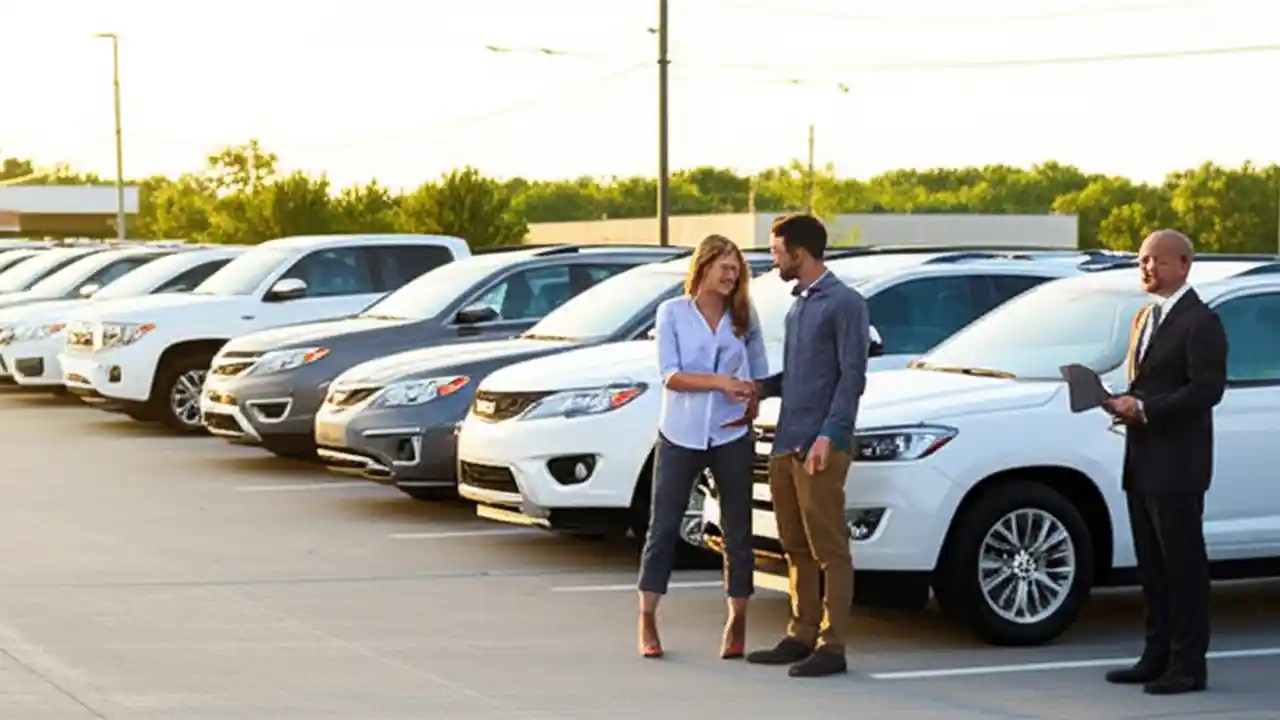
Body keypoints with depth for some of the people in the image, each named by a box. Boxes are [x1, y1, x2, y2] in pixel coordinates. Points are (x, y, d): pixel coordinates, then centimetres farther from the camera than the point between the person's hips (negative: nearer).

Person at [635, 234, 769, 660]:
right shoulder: (672, 312, -1)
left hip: (731, 437, 2)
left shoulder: (744, 317, 7)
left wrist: (752, 405, -4)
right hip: (680, 435, -2)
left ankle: (737, 623, 13)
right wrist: (720, 382, -22)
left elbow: (759, 371, 13)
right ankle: (647, 622, 7)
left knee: (737, 530, 5)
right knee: (663, 526, 1)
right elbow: (671, 375, -9)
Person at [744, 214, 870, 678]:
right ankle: (801, 636, 19)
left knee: (829, 550, -5)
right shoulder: (797, 307, 19)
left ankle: (832, 646, -4)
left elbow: (851, 377, -12)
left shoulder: (844, 304, -6)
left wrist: (828, 435, -19)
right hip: (785, 445, 8)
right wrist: (760, 389, 12)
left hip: (820, 447, -8)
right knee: (796, 549, 12)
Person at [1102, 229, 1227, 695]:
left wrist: (1144, 408, -20)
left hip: (1177, 466, -9)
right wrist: (1126, 404, 4)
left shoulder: (1200, 323, -10)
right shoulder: (1145, 319, 19)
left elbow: (1207, 389, -18)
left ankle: (1188, 665, 2)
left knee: (1184, 566, -3)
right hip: (1143, 464, 9)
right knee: (1152, 568, 13)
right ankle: (1158, 657, 20)